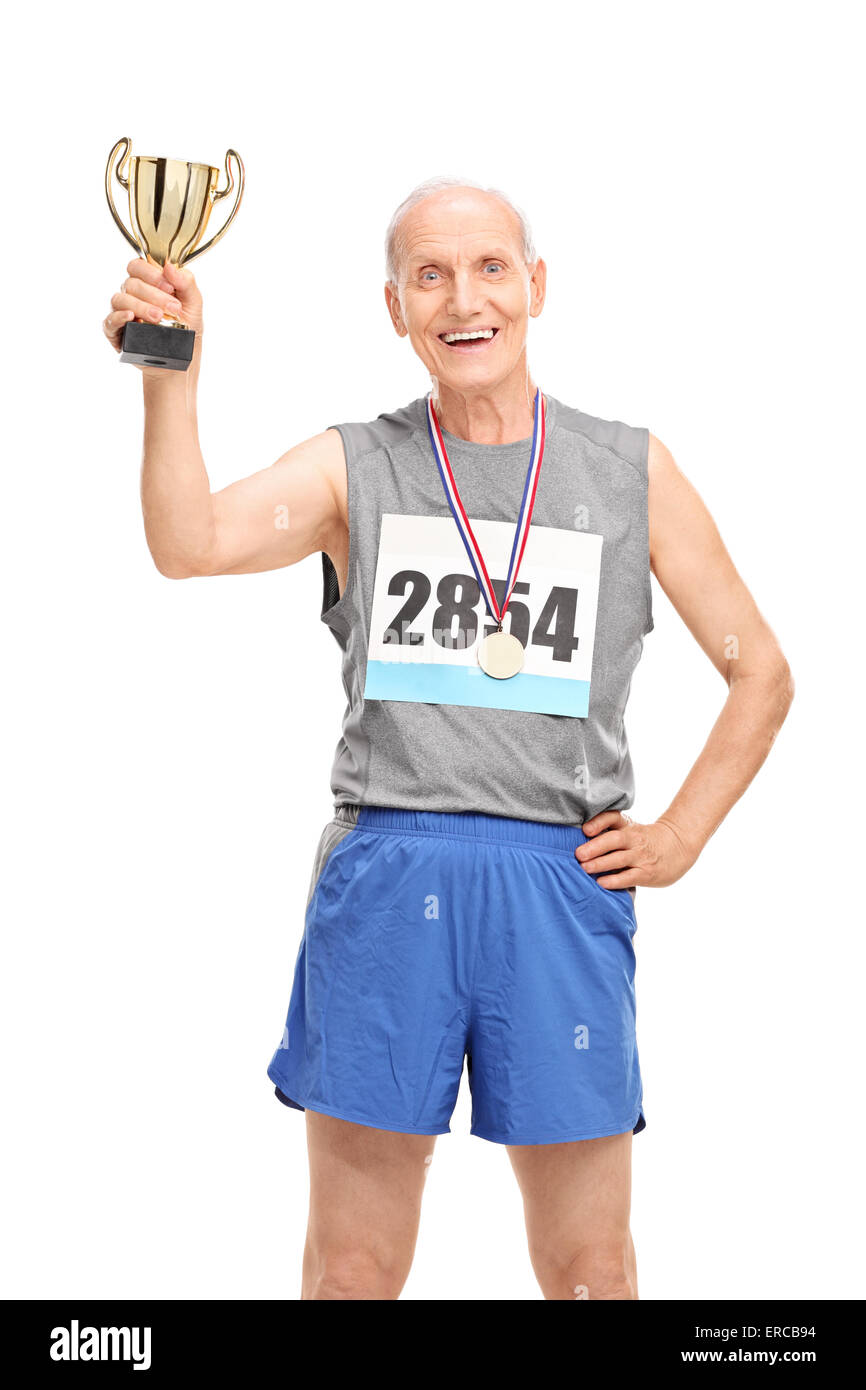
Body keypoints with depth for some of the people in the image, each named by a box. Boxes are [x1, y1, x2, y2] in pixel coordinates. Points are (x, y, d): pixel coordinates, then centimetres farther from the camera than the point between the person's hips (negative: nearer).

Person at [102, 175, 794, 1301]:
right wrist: (172, 377, -24)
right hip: (384, 873, 0)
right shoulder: (353, 468, 8)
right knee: (351, 1269, 7)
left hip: (564, 880, 1)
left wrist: (679, 837, 6)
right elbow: (191, 546, -11)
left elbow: (760, 672, 16)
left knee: (589, 1271, 8)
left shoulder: (631, 471, 9)